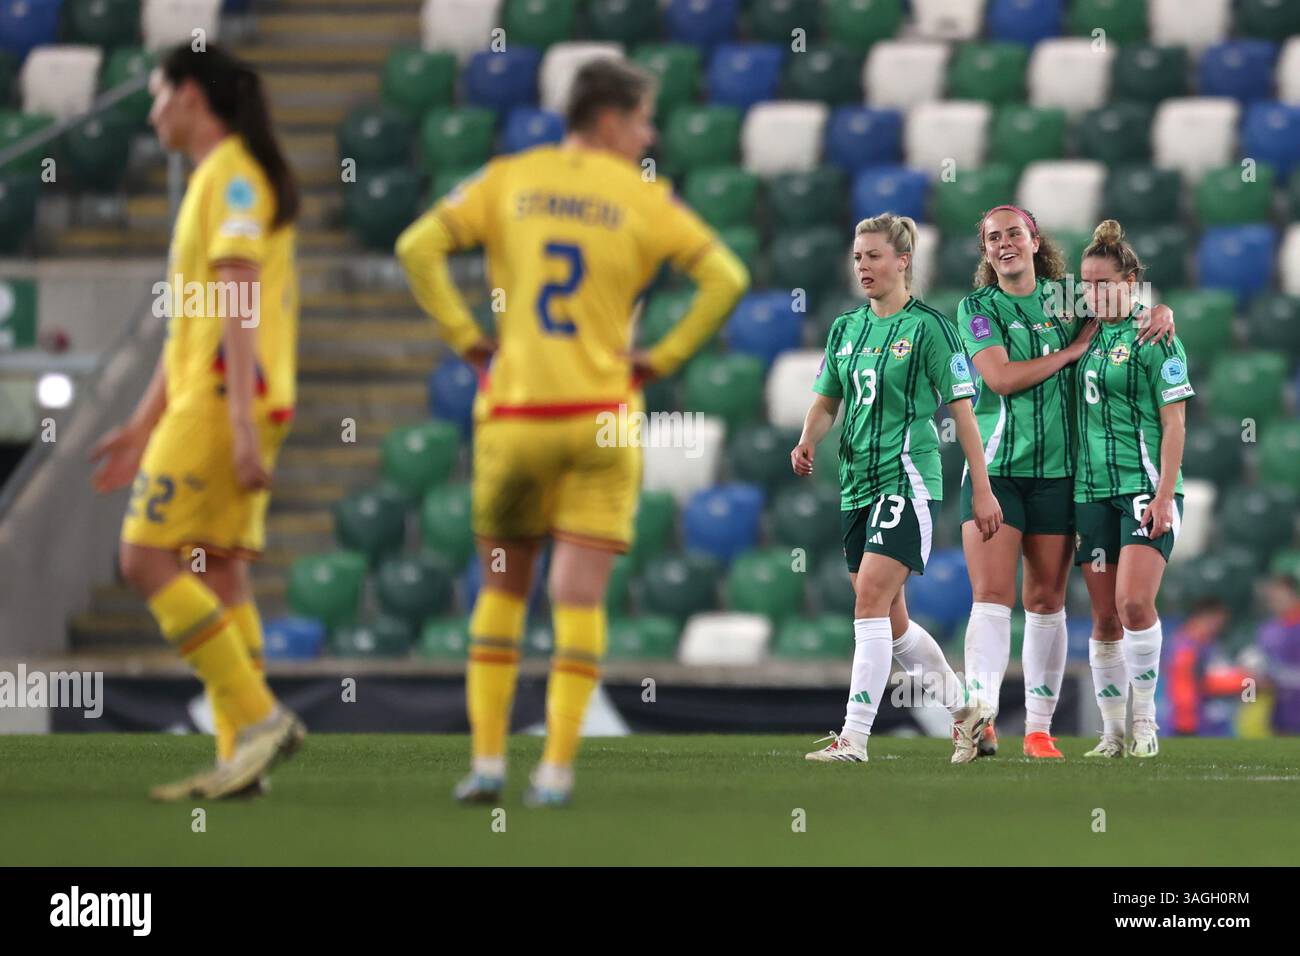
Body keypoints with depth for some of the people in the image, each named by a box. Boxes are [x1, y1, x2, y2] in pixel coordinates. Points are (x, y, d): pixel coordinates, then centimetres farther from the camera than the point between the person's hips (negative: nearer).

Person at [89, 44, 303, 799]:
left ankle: (259, 716, -14)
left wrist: (242, 423, -24)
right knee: (221, 572, 5)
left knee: (146, 558, -11)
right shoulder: (216, 178, 21)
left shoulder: (232, 176, -9)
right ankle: (240, 759, 2)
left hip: (225, 398, -9)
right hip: (206, 398, 9)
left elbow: (238, 306, -18)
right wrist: (143, 428, 25)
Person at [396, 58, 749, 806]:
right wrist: (665, 357, -1)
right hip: (599, 417, -2)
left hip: (513, 415, 2)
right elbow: (726, 279, -9)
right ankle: (557, 766, -9)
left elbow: (419, 246, -5)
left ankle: (487, 757, 8)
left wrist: (465, 337, 2)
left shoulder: (508, 181, 4)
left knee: (504, 587, 15)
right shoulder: (644, 201, -1)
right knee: (581, 596, 0)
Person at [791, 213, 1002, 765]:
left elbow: (962, 408, -5)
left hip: (907, 478, -7)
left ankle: (854, 735, -19)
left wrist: (982, 490, -7)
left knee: (871, 601, -17)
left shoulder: (928, 327, -6)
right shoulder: (846, 328, 13)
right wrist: (808, 443, -3)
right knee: (890, 620, 10)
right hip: (857, 484, 7)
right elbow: (826, 401, 19)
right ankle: (965, 712, 28)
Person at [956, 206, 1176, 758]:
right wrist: (1074, 349, -10)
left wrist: (1159, 312, -1)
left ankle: (1039, 728, 11)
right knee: (991, 596, -14)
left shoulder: (1065, 297, 10)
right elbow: (1001, 377, -13)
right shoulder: (977, 308, 1)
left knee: (1046, 601, 6)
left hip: (1056, 470, 3)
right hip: (995, 466, -3)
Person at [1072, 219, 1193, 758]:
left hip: (1145, 486, -5)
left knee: (1134, 603, -18)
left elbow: (1174, 421, -7)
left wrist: (1164, 494, -14)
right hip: (1092, 488, 5)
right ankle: (1112, 733, 9)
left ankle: (1145, 718, -4)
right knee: (1105, 618, 3)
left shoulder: (1155, 338, -4)